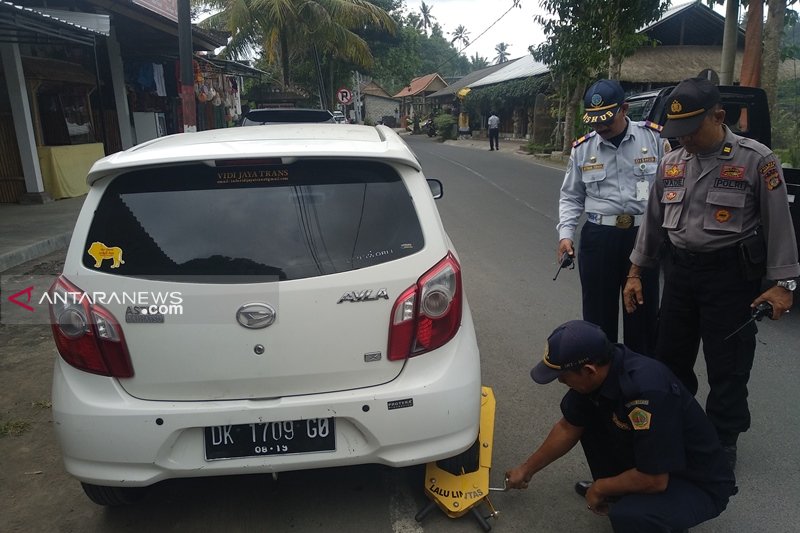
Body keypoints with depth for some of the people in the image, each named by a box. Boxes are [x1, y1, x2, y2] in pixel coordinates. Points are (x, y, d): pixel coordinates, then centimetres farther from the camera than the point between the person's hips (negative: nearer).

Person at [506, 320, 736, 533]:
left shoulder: (647, 391, -37)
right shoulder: (600, 368, -12)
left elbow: (654, 480, -29)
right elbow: (568, 427, 3)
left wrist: (600, 488, -12)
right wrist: (527, 469, 12)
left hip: (701, 484, -7)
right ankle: (617, 491, 15)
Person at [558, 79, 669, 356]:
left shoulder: (654, 137, -1)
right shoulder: (582, 148, 4)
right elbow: (570, 196, 11)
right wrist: (565, 234, -2)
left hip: (644, 235, -1)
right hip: (598, 237, 1)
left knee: (643, 311, 10)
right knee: (598, 312, 10)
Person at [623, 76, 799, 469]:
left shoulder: (756, 159, -9)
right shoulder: (671, 163, 6)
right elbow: (653, 221, 11)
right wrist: (635, 273, 10)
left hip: (730, 273, -5)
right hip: (680, 269, 5)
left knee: (727, 365, 5)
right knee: (671, 354, 16)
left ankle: (722, 442, 24)